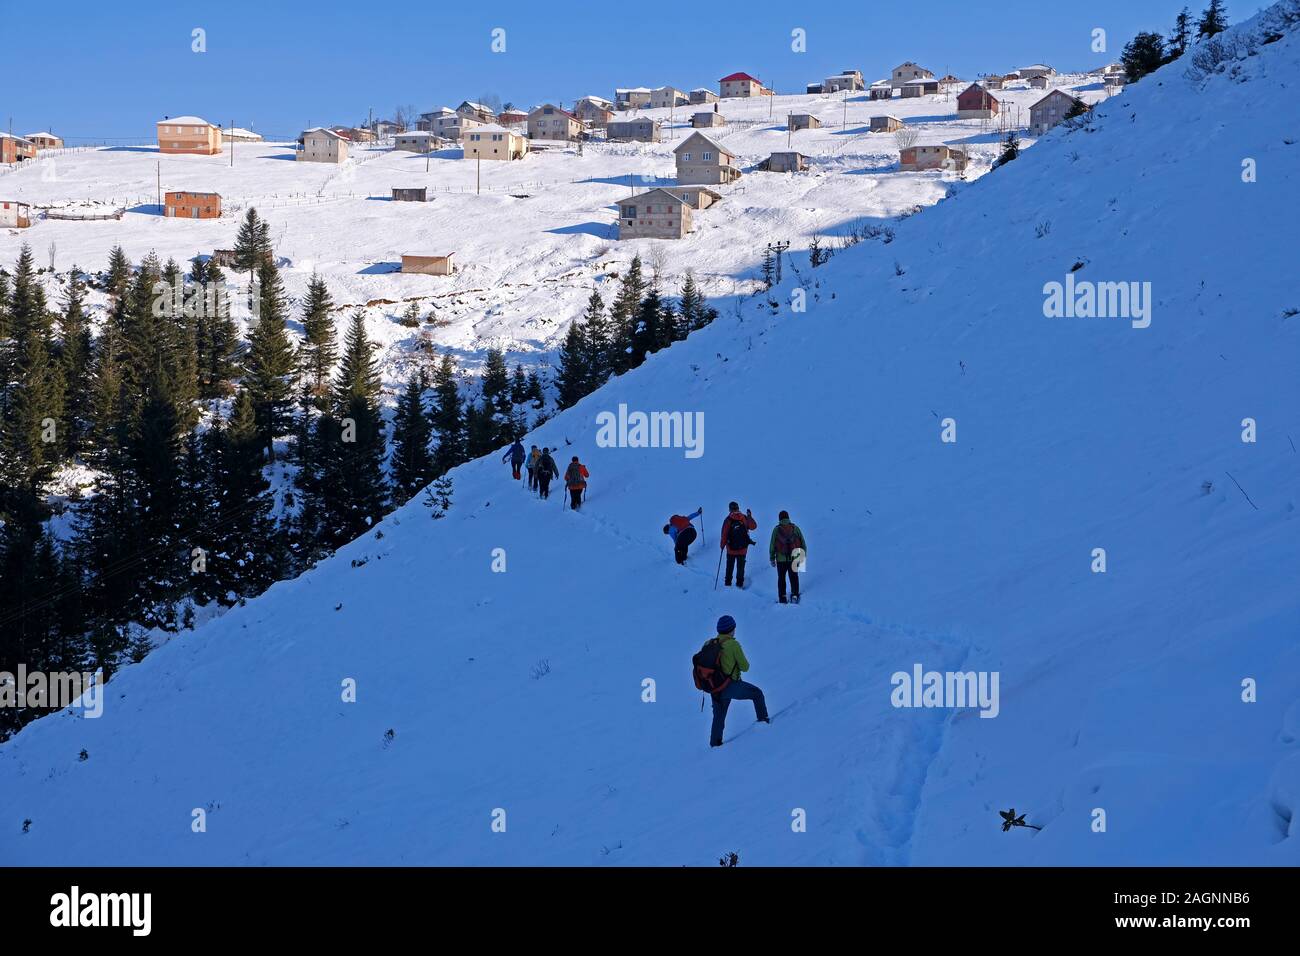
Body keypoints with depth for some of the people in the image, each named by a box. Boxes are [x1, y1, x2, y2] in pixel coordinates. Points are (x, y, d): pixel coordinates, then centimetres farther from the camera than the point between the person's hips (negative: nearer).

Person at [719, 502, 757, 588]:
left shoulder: (728, 520, -10)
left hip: (731, 548, -1)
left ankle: (727, 583, 15)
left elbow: (724, 534, -10)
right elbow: (753, 526, 4)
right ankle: (740, 583, 10)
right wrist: (750, 516, 16)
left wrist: (722, 545, 2)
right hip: (743, 548, 1)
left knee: (730, 566, 13)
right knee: (741, 566, 12)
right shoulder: (744, 518, -6)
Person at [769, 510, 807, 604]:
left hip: (781, 559, -1)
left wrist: (772, 558, 6)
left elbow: (772, 545, -2)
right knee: (794, 577, 15)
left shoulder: (776, 529, -5)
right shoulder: (795, 528, -1)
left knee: (781, 578, 11)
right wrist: (803, 554, 13)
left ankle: (782, 598, 8)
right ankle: (795, 595, 4)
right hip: (794, 559, 1)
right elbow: (803, 543, 2)